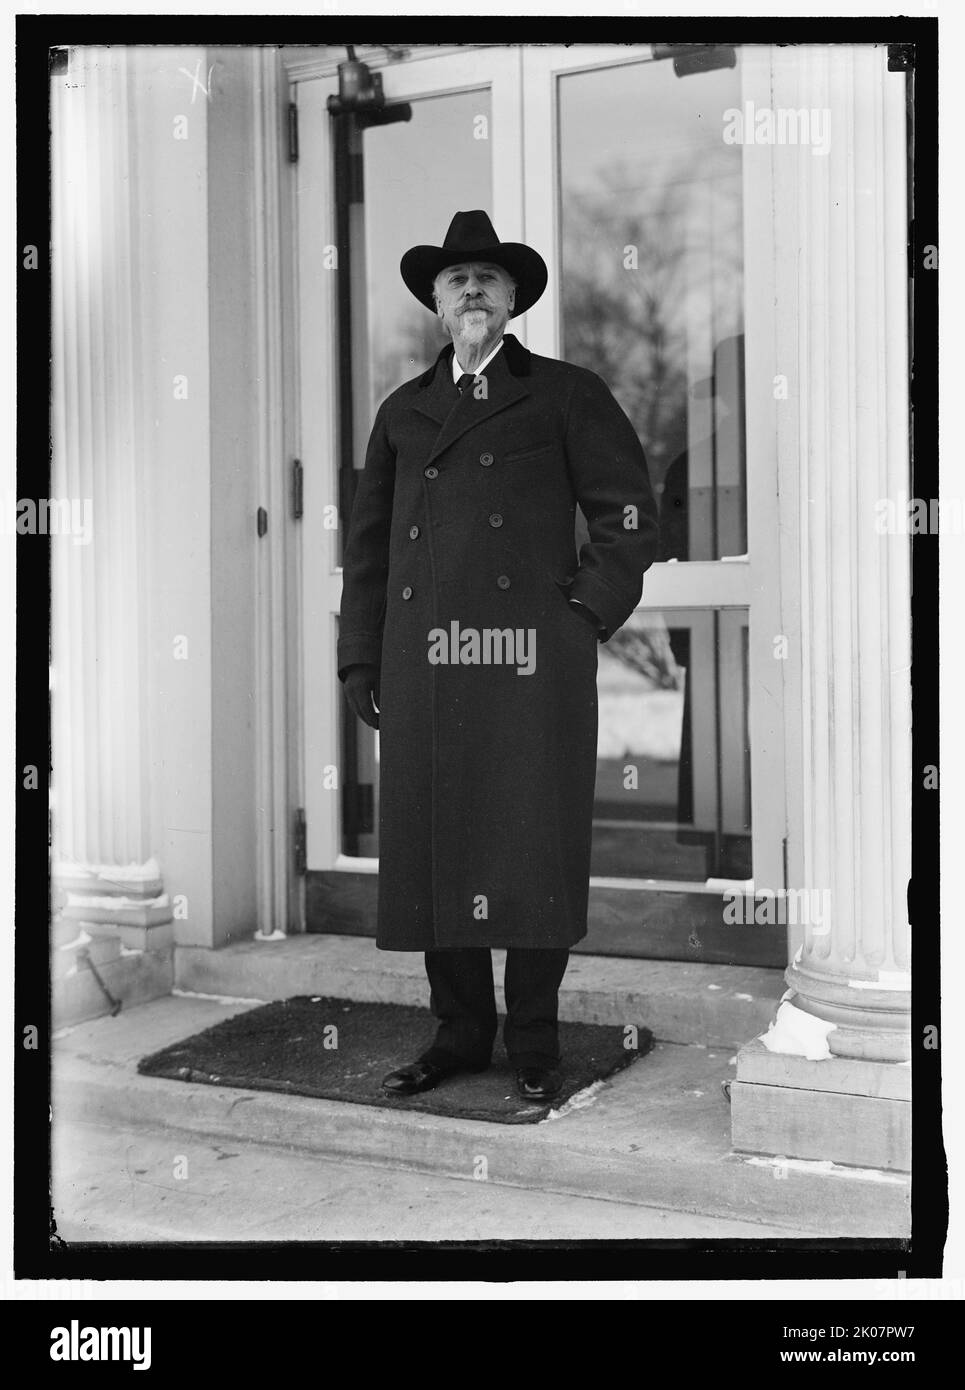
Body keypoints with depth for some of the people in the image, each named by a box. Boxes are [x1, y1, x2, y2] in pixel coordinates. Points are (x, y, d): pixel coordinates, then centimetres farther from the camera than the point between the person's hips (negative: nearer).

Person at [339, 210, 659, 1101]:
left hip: (532, 662, -3)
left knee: (535, 850, -1)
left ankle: (535, 1042, 12)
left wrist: (586, 618, -2)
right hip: (425, 663, 3)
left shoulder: (567, 394, 9)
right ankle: (460, 1033, 18)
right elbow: (369, 545, 17)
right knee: (431, 850, 4)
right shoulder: (403, 412, 18)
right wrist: (362, 667, 11)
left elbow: (630, 512, 6)